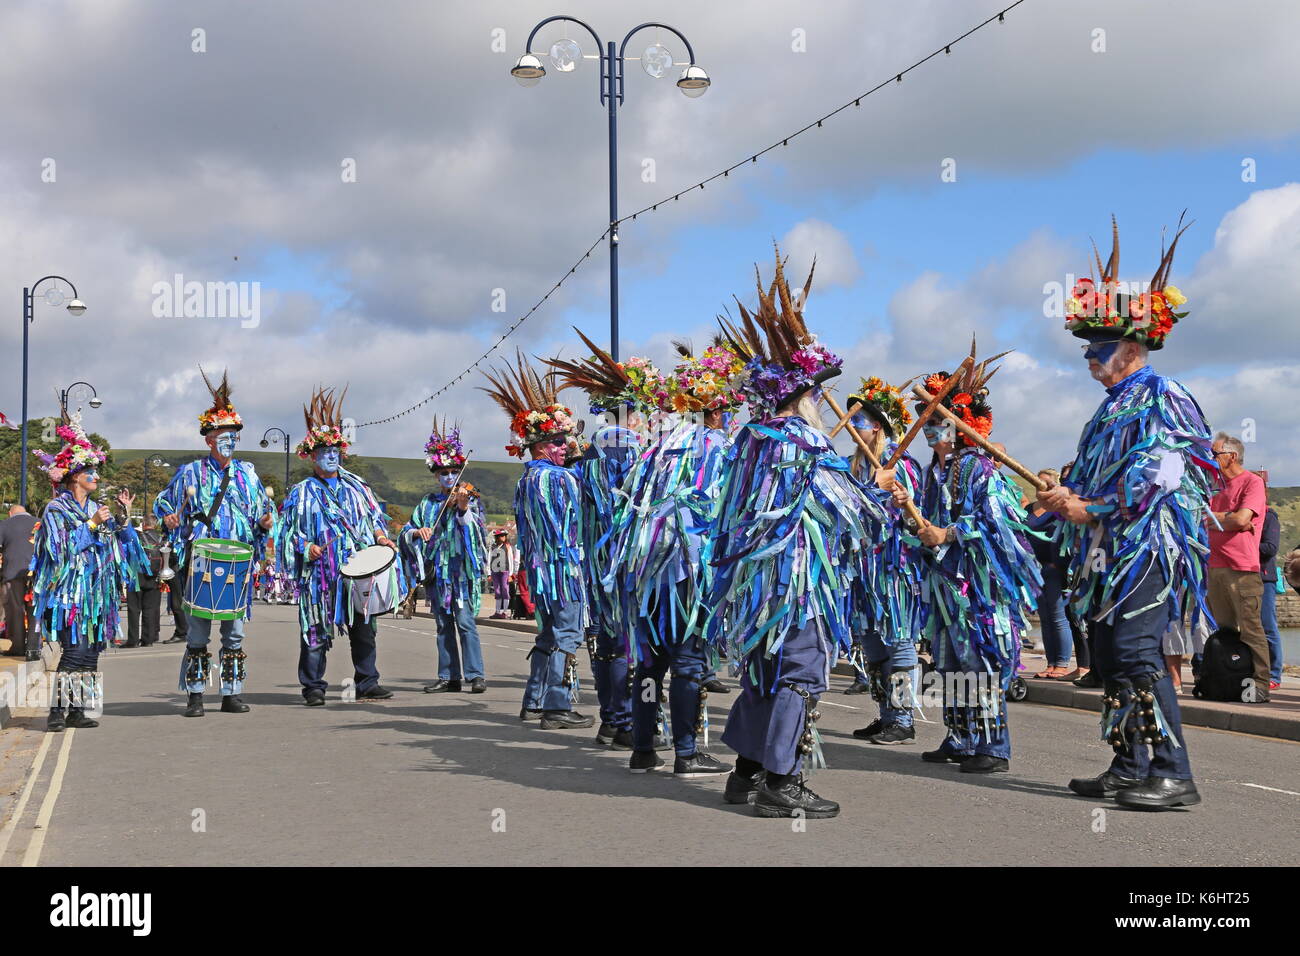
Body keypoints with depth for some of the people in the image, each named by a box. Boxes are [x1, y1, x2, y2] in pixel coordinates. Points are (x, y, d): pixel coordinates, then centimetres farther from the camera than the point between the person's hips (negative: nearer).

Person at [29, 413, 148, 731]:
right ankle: (57, 710, -14)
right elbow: (62, 548, -13)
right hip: (70, 593, -7)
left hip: (95, 593, 7)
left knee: (91, 651, 3)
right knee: (76, 649, -17)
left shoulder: (96, 509, 17)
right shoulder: (57, 509, -2)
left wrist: (124, 518, 4)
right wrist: (92, 525, -15)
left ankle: (77, 710, 7)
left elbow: (117, 545, 15)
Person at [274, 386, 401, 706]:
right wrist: (307, 548, -15)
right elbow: (290, 532, 3)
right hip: (321, 574, -3)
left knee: (363, 628, 7)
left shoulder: (357, 486, 14)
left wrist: (380, 537, -1)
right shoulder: (302, 493, 4)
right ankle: (313, 687, 6)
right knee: (316, 631, -2)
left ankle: (367, 684, 14)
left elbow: (374, 518, 18)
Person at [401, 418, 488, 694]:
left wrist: (463, 508, -26)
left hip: (461, 567, -4)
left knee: (465, 620, -11)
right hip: (435, 569, 4)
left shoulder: (470, 497, 3)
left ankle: (476, 675, -9)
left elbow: (475, 530, -10)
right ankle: (449, 677, 12)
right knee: (443, 624, 7)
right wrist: (417, 531, -12)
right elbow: (406, 532, 10)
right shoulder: (428, 503, 13)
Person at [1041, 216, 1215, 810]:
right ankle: (1129, 769, 14)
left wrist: (1092, 509, -16)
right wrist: (1066, 496, 3)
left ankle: (1174, 774, -15)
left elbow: (1159, 477, -17)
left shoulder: (1163, 401, -6)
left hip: (1148, 545, -10)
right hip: (1106, 552, 10)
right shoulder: (1109, 411, 21)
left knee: (1136, 651, -18)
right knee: (1109, 658, 8)